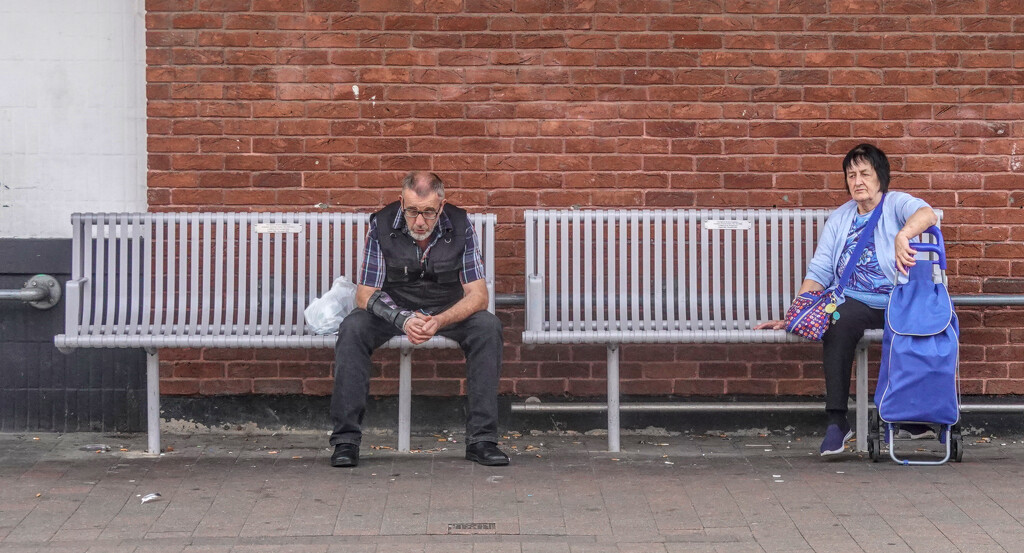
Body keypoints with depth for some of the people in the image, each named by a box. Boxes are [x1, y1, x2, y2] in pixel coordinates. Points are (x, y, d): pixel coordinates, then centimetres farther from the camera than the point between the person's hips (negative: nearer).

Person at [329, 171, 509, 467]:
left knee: (488, 327, -28)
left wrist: (440, 321, -33)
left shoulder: (460, 225, -14)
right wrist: (402, 319, -33)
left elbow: (478, 295, -15)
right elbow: (365, 295, -14)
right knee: (352, 328, -30)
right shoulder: (381, 225, -16)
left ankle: (481, 439, -26)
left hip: (449, 312, 1)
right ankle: (346, 440, -27)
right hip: (394, 311, -1)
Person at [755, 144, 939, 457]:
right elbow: (819, 273, 12)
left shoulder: (896, 204, 6)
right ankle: (837, 421, -32)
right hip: (855, 303, 2)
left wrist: (903, 236, -41)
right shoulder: (839, 220, 19)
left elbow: (927, 214, -19)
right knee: (838, 323, -34)